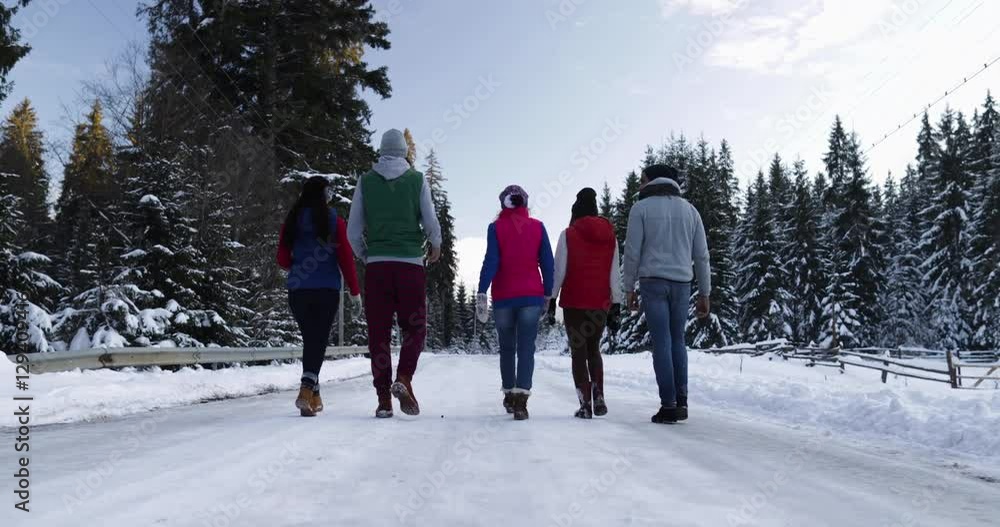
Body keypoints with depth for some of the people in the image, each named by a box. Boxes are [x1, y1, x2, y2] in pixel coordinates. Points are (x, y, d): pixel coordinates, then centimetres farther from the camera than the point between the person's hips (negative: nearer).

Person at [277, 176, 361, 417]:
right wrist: (355, 291, 2)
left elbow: (282, 259, 6)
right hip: (327, 290, -3)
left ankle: (314, 395, 20)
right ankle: (307, 388, -19)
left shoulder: (291, 222, 4)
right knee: (319, 340, 1)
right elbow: (346, 258, -5)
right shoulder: (335, 221, -4)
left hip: (298, 291, 3)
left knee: (309, 339, 15)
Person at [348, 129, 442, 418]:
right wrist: (436, 247, 20)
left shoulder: (366, 181, 8)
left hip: (376, 265, 1)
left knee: (378, 332, 5)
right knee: (415, 328, 9)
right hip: (410, 264, -1)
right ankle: (403, 379, -12)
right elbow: (431, 223, 0)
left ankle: (383, 399, 4)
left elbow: (353, 231, 7)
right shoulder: (417, 179, 4)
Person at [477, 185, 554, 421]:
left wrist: (481, 293, -10)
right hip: (532, 296, 0)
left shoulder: (496, 227, 0)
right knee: (526, 349, -2)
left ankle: (509, 396, 25)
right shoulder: (537, 226, 4)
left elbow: (491, 262, -9)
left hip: (503, 297, 0)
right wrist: (547, 295, 10)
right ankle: (520, 399, -15)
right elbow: (547, 263, 3)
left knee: (507, 348, 15)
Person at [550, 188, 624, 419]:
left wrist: (552, 299, -1)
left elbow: (559, 270, -7)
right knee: (594, 349, 20)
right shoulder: (610, 237, 7)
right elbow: (615, 274, 6)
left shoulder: (568, 235, -4)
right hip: (601, 304, 3)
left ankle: (585, 404, 0)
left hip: (574, 302, -3)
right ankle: (598, 396, 6)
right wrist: (616, 306, 9)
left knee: (578, 352, 5)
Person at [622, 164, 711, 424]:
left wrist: (629, 288, 3)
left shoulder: (641, 208, 1)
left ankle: (669, 405, -3)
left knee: (662, 342, -2)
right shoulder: (689, 209, 12)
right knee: (678, 341, 14)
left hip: (652, 281, -3)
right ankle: (681, 401, 10)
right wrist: (705, 293, 13)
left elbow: (632, 251, -5)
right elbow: (701, 255, 10)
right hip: (682, 283, 3)